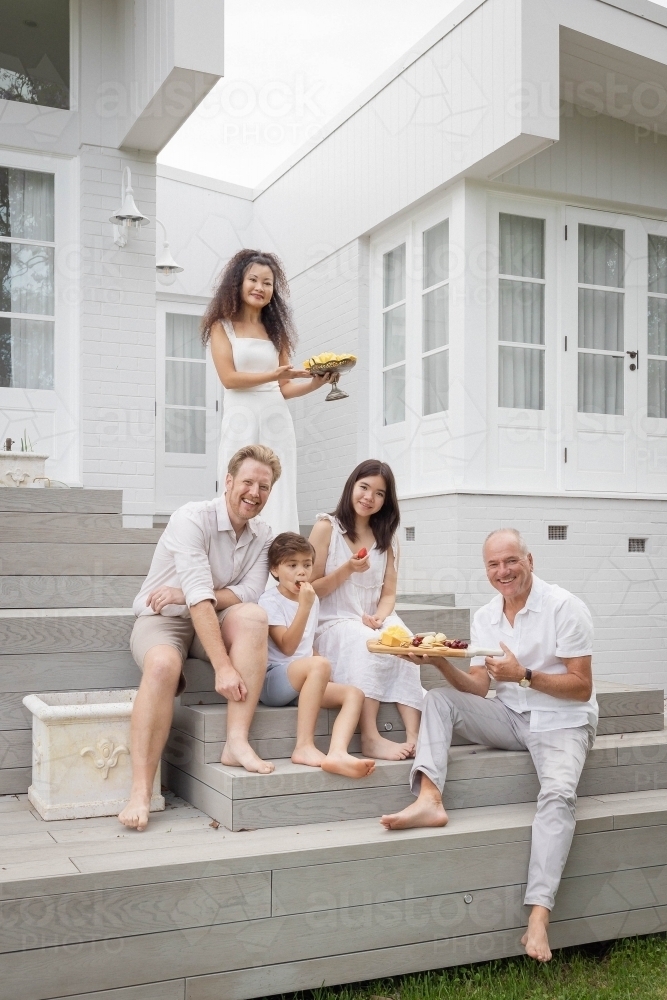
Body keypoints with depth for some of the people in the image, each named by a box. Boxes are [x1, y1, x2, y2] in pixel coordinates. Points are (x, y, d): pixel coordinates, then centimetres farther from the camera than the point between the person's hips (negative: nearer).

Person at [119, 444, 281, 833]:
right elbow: (199, 596, -28)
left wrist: (185, 594, -24)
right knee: (163, 664, -38)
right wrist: (223, 666, -35)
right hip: (162, 622, -5)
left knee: (253, 616, -28)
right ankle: (140, 793, -34)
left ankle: (237, 742, -30)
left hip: (212, 623, 5)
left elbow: (250, 592, -11)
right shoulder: (193, 518, -18)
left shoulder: (262, 534, 2)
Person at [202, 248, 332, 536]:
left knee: (278, 501, -2)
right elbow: (229, 377, -6)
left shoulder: (275, 330, 18)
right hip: (241, 420, -3)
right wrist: (276, 374, -14)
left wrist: (315, 383, -4)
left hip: (277, 420, 4)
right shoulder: (222, 326, 7)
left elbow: (284, 388, 13)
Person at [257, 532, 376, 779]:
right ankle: (304, 746, -31)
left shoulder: (312, 599, 14)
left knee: (354, 693, -16)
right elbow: (287, 647, -17)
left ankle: (337, 753, -41)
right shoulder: (270, 601, -8)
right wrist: (304, 606, -22)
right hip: (273, 680, -7)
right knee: (319, 665, -34)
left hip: (304, 680, 7)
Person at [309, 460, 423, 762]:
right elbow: (311, 590, -3)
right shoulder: (327, 528, 0)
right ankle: (370, 739, -36)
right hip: (333, 624, -3)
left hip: (374, 623, 4)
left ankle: (414, 735, -37)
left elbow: (389, 593, 9)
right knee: (366, 643, -35)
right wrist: (347, 569, -17)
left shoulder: (386, 537, 14)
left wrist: (379, 617, -12)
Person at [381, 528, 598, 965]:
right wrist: (443, 664, -17)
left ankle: (539, 916, -38)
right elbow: (478, 688, 2)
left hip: (563, 721, -6)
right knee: (439, 698, -10)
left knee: (558, 793, -33)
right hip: (511, 716, 6)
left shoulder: (565, 607, -12)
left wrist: (523, 675, -26)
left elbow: (582, 687, -14)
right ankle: (429, 800, -28)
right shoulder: (485, 618, 6)